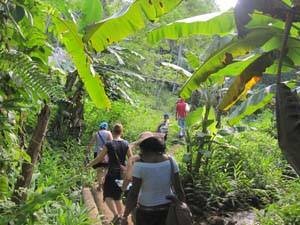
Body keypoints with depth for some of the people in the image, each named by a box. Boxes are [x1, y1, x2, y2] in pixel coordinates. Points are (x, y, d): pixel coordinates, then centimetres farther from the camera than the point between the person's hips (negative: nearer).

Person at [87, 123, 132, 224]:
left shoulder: (109, 145, -12)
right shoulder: (126, 144, -2)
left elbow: (99, 158, -6)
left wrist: (89, 165, 9)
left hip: (112, 173, -4)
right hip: (122, 173, 5)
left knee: (108, 195, 5)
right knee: (117, 195, 19)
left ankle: (116, 214, -13)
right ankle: (121, 215, 24)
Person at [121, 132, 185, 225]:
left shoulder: (140, 164, -18)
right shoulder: (170, 161, -7)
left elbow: (134, 193, -17)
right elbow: (178, 188, -5)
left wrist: (125, 216, -10)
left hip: (146, 211, -3)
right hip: (167, 208, 4)